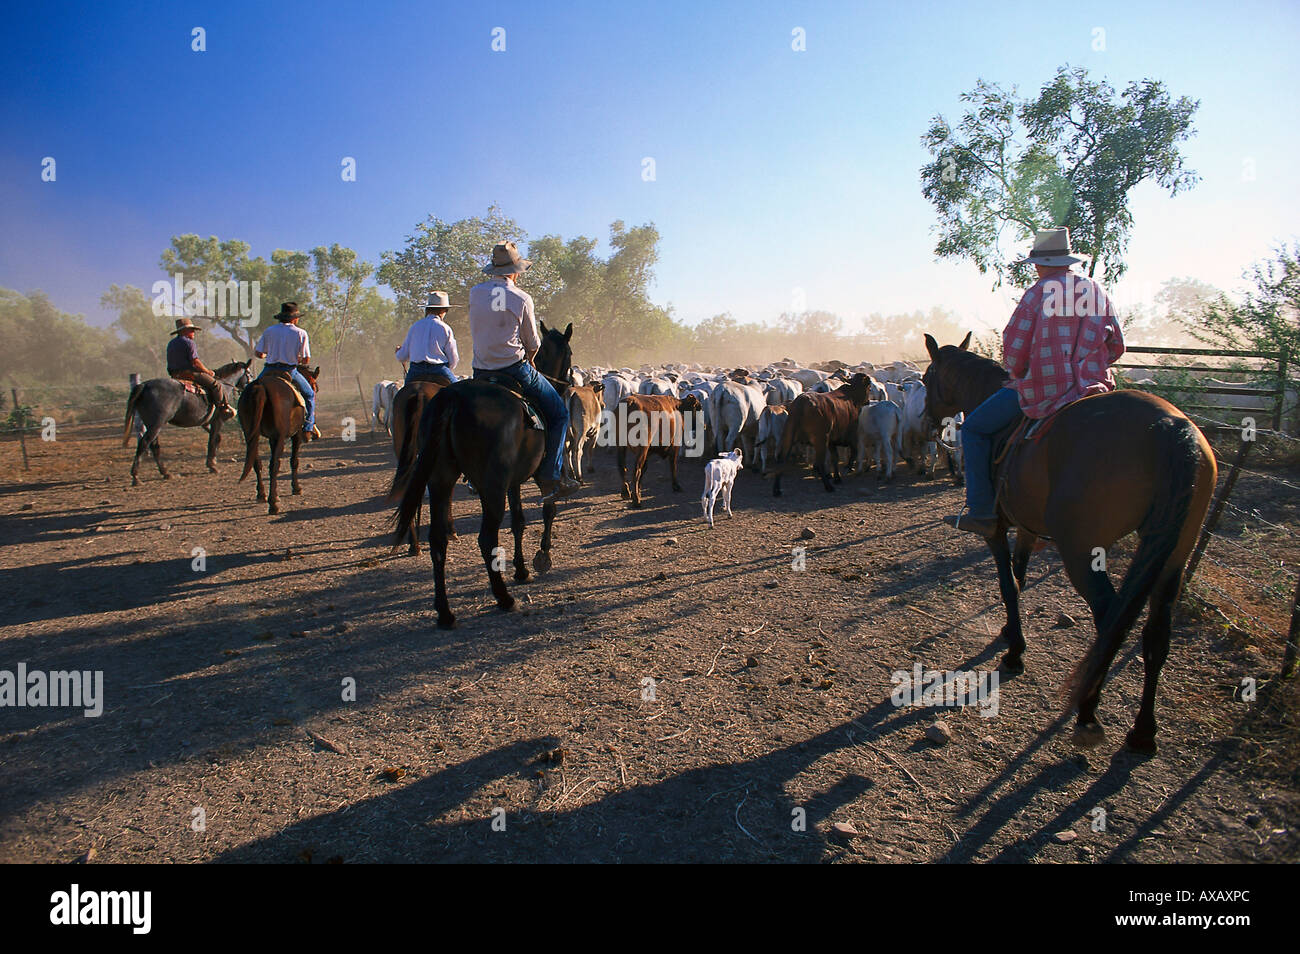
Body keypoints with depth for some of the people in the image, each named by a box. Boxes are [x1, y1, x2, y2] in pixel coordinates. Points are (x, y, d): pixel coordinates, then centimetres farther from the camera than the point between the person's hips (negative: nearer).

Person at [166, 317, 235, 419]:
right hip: (189, 373, -10)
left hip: (175, 375, 10)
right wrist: (208, 371, -7)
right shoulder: (188, 342, -12)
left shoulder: (171, 343, 18)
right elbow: (195, 362, -18)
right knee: (216, 384, -6)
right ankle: (224, 409, -10)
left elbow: (170, 364, 20)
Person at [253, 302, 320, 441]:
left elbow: (258, 352, 3)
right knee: (310, 395, 18)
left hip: (270, 370, 2)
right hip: (290, 371, -2)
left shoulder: (269, 331, 4)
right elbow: (306, 359, -6)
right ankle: (308, 429, 8)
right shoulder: (301, 333, -3)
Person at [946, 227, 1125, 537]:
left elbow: (1013, 353, -10)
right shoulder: (1098, 291, 10)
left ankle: (982, 513, 2)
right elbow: (1116, 347, 14)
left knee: (974, 429, 7)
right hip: (1094, 389, 6)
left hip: (1042, 392, -6)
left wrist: (1021, 376, 10)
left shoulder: (1038, 293, -6)